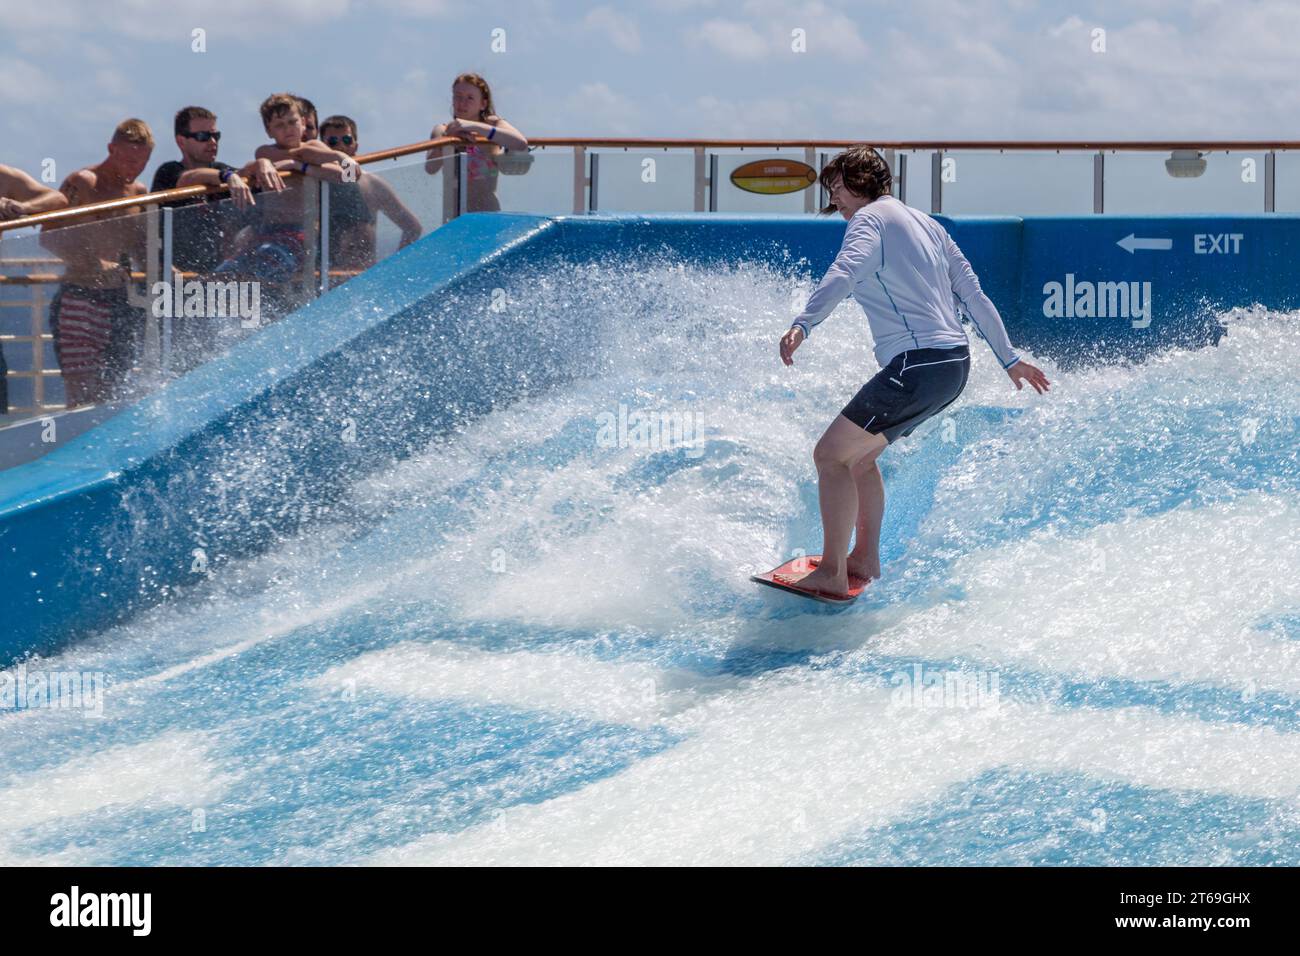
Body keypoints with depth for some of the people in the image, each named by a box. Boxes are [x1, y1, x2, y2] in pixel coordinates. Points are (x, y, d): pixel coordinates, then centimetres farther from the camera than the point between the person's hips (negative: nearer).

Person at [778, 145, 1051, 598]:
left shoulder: (870, 218, -5)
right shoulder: (925, 223, 21)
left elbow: (845, 272, -26)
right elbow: (973, 294, 24)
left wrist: (803, 324, -41)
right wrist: (1009, 358, 30)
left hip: (917, 365, -9)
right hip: (955, 362, 9)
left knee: (831, 454, -5)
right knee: (859, 455, 21)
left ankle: (832, 573, -8)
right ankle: (865, 560, 22)